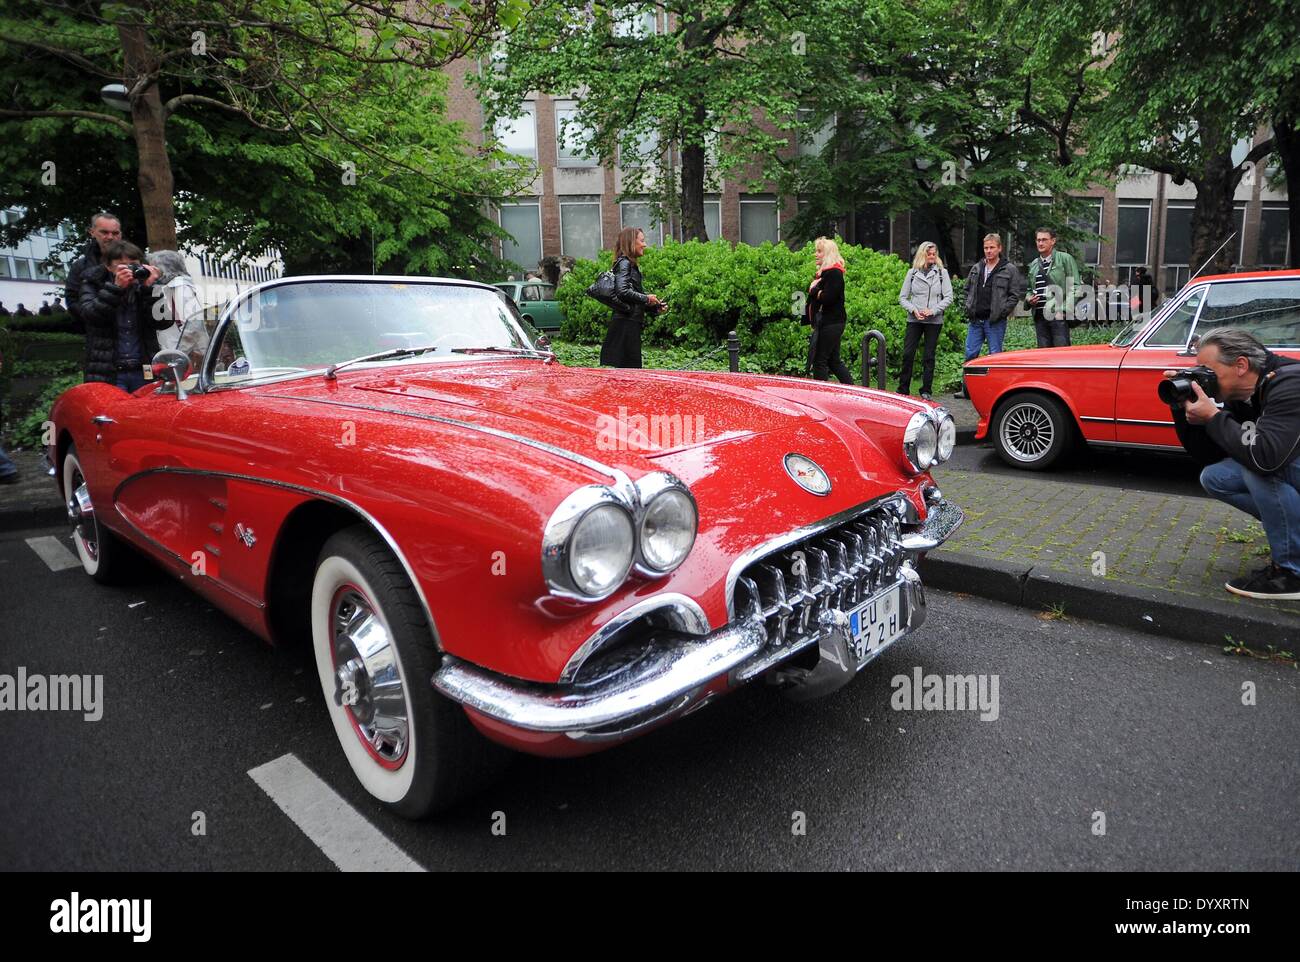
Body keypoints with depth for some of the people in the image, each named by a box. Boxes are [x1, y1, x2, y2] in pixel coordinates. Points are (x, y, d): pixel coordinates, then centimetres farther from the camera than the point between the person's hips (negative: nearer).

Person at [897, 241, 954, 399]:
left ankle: (926, 391, 10)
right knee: (908, 354, -4)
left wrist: (933, 310, -12)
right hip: (914, 320, 0)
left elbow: (948, 297, 0)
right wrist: (913, 310, -10)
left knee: (929, 356, 4)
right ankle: (903, 389, 4)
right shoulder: (912, 273, 6)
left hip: (934, 321, 0)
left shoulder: (942, 272, 4)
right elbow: (902, 297, 6)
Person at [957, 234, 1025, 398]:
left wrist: (1002, 311, -12)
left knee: (995, 355, 1)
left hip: (995, 321, -5)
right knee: (970, 354, 6)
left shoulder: (1010, 270, -2)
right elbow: (968, 289, 22)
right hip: (975, 320, 5)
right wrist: (968, 307, 9)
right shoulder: (976, 268, 12)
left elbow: (1015, 294, -4)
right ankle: (967, 389, 14)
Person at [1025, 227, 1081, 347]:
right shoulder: (1033, 265, 18)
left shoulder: (1065, 259, 0)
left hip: (1059, 316, -6)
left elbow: (1075, 287, -5)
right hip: (1039, 317, 6)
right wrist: (1029, 298, 6)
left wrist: (1064, 310, -15)